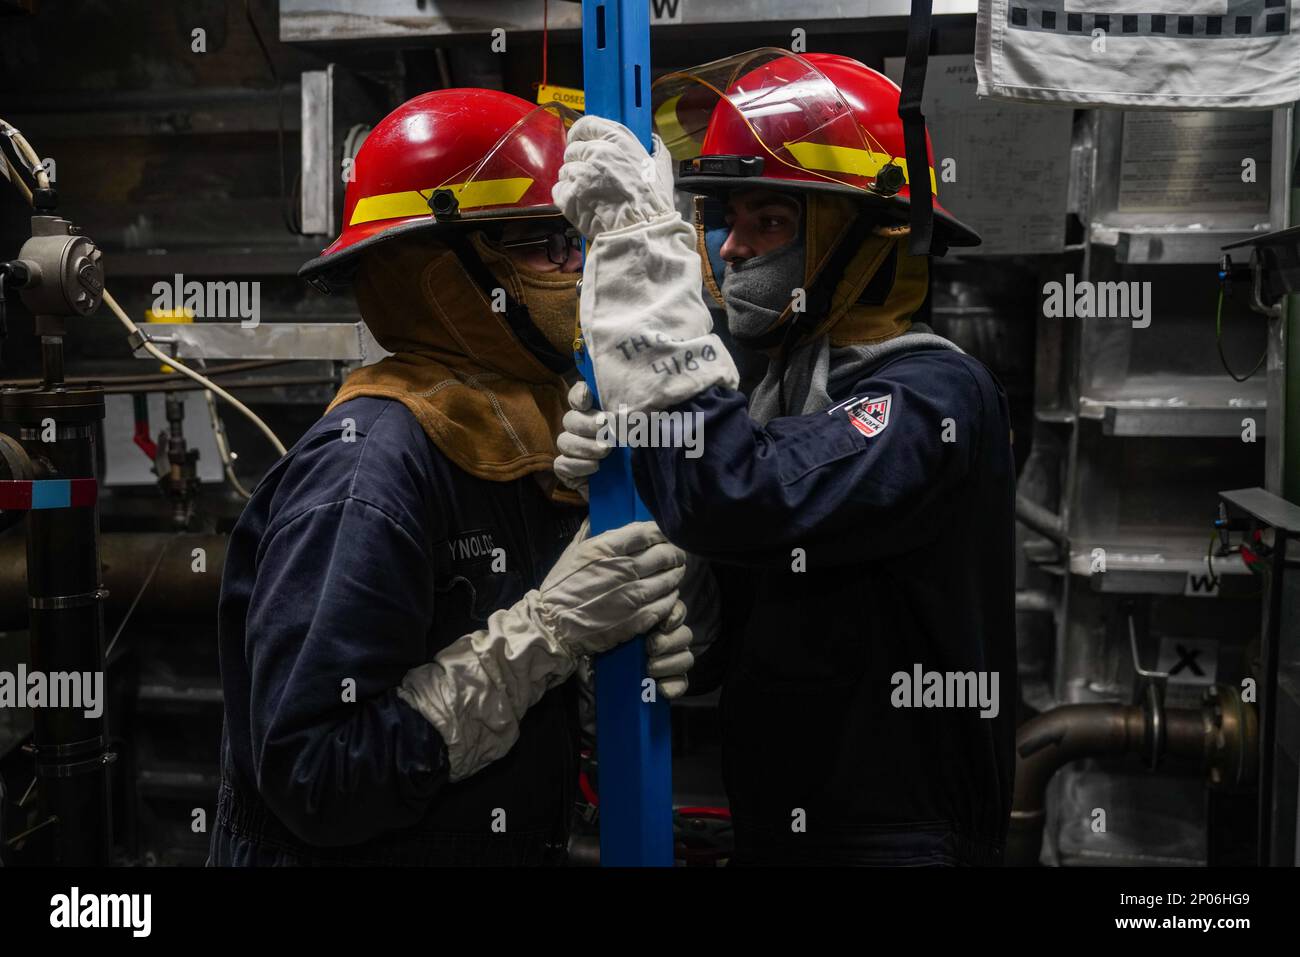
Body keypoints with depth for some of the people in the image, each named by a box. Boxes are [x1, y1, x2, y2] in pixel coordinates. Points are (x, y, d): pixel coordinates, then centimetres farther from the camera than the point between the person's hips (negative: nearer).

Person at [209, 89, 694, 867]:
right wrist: (549, 630, -27)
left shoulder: (530, 440, 1)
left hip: (514, 846, 8)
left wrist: (636, 638, -12)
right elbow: (316, 781, -27)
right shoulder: (373, 461, -24)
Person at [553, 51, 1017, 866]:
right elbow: (711, 649, 6)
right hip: (773, 828, 8)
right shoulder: (775, 391, 7)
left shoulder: (937, 394, -17)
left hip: (896, 835, -7)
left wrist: (641, 242, -29)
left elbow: (739, 501, -35)